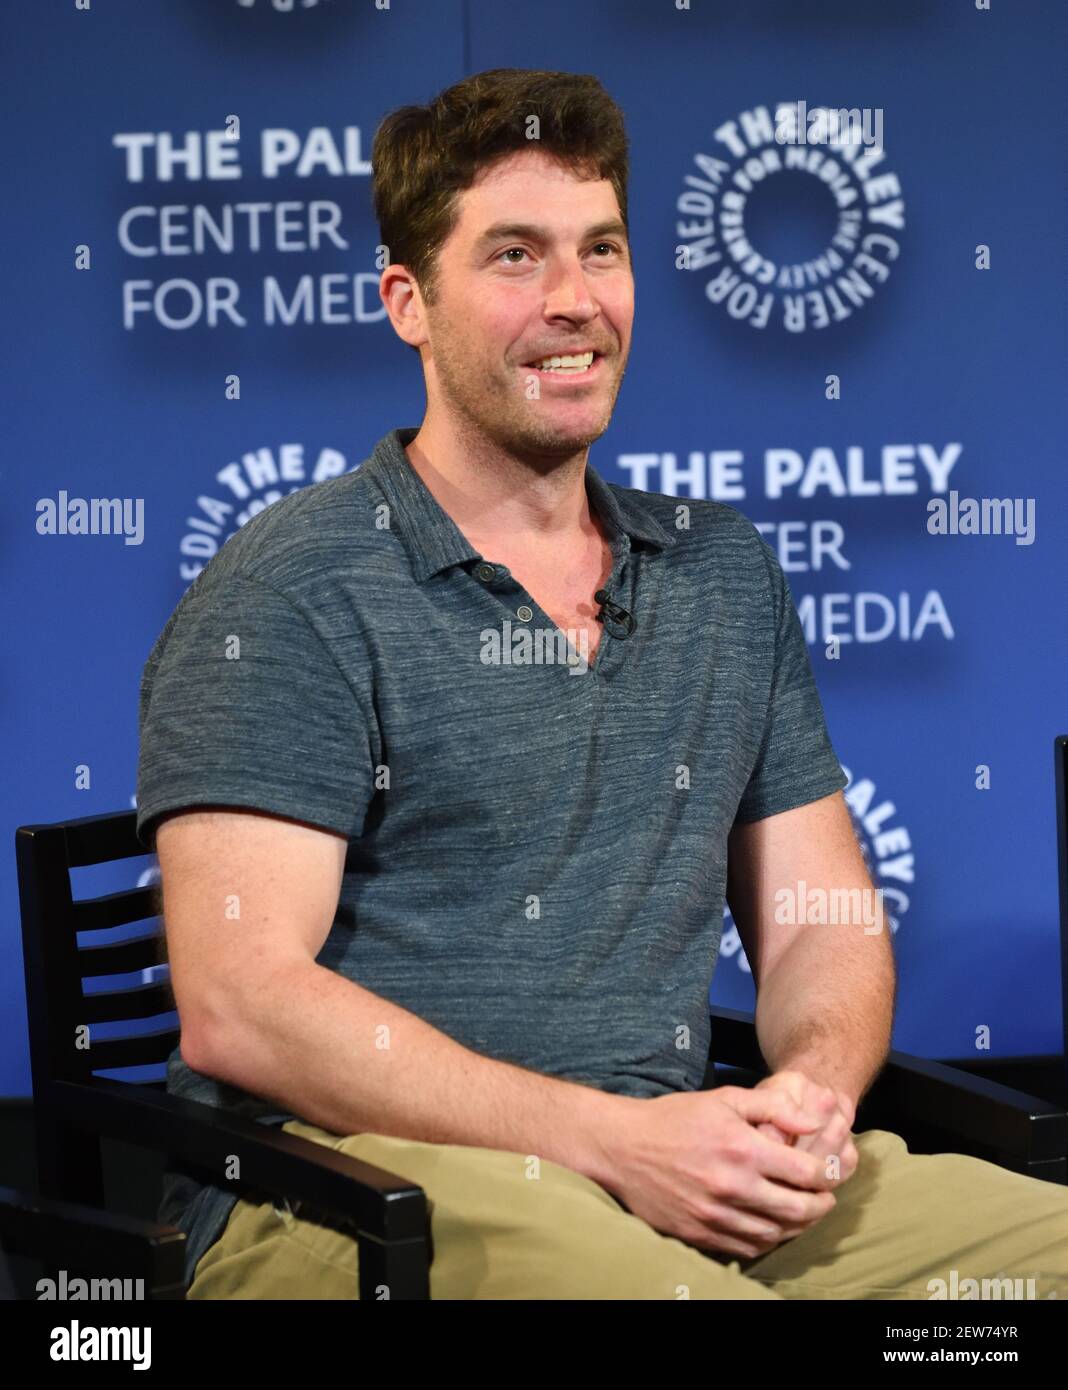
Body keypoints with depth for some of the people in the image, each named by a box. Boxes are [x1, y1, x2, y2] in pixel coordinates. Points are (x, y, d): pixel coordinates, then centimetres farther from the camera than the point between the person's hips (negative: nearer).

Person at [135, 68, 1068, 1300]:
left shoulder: (725, 573, 19)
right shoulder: (294, 592, -2)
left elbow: (821, 926, 19)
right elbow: (238, 1005, -11)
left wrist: (813, 1088, -6)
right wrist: (613, 1137, -16)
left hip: (677, 1173, 6)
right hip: (352, 1181, -6)